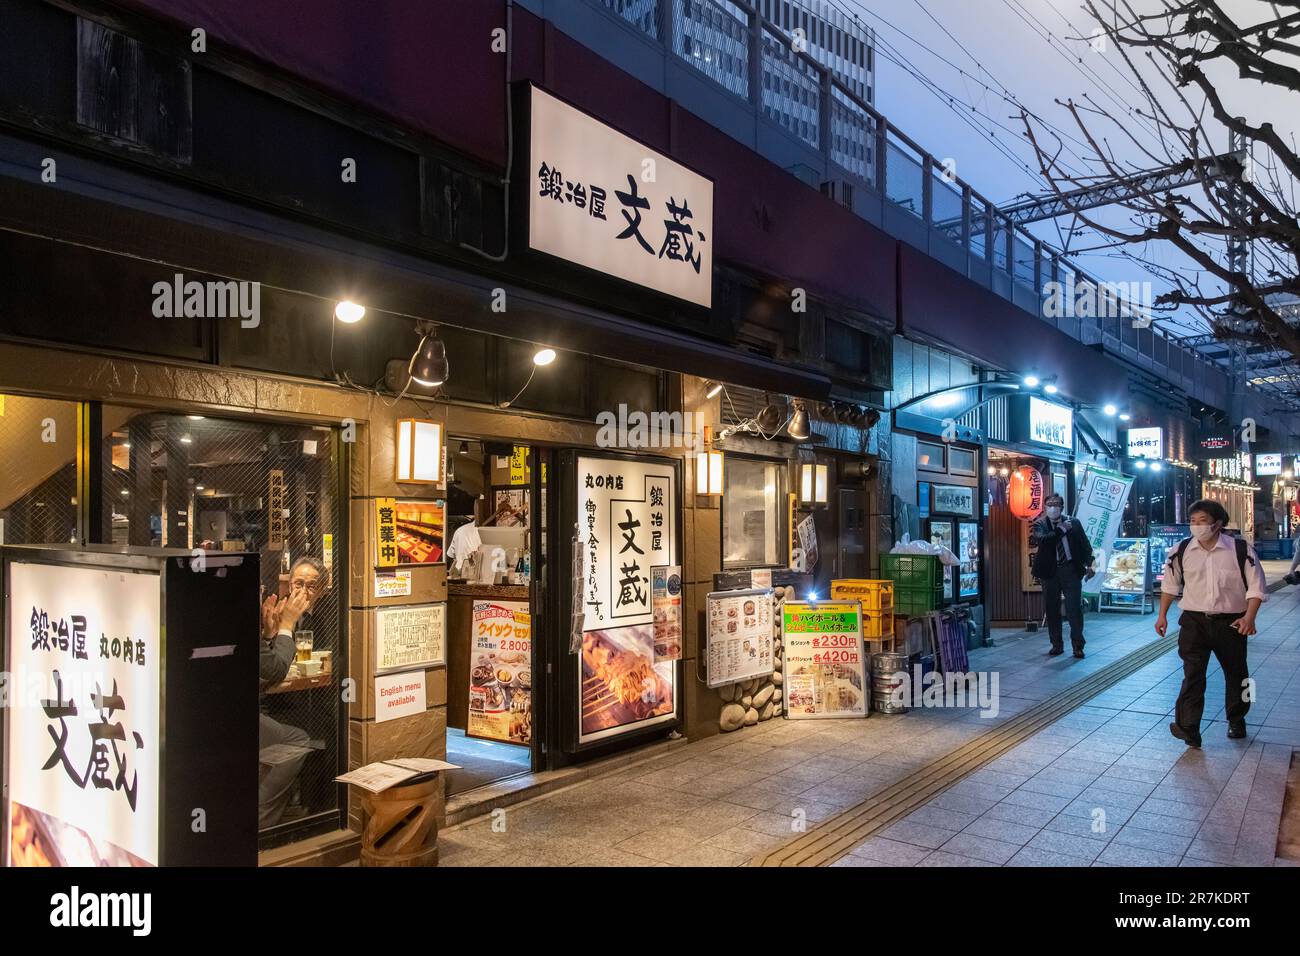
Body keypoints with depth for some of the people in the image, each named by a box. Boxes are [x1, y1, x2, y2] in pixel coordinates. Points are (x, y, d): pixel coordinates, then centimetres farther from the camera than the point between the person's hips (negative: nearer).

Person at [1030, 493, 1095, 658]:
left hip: (1071, 570, 0)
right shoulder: (1039, 525, 3)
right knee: (1052, 609, 5)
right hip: (1050, 571, 0)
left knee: (1075, 608, -2)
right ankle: (1057, 644, 16)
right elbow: (1042, 540, -17)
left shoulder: (1073, 523, 8)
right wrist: (1062, 529, -12)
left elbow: (1085, 545, 8)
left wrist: (1089, 565, -3)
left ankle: (1078, 645, 8)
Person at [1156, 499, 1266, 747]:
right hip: (1194, 621, 0)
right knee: (1192, 674, -10)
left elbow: (1256, 586, -4)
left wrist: (1249, 617, -16)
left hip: (1231, 622, 0)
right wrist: (1162, 615, 9)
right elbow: (1170, 584, 10)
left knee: (1236, 673, 16)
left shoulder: (1241, 550, -9)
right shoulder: (1181, 551, -2)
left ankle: (1236, 721, 38)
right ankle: (1188, 729, -11)